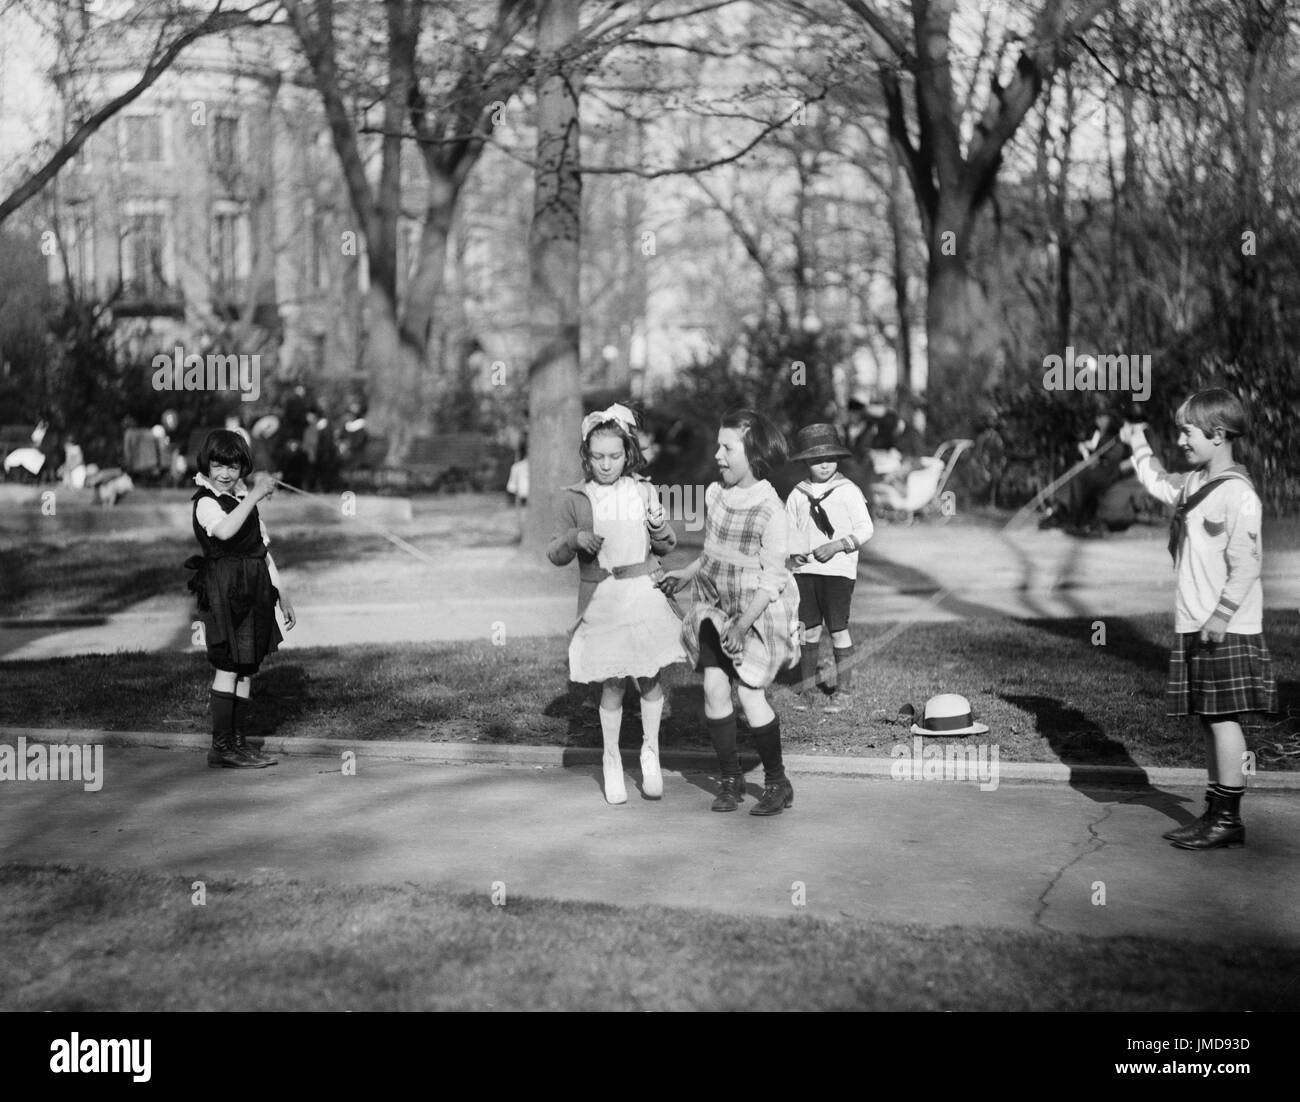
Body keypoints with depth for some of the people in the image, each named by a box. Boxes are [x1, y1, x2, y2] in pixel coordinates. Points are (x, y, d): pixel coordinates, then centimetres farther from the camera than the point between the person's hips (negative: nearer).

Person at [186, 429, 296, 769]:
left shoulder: (245, 499, 18)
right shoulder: (206, 502, -9)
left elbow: (263, 550, 22)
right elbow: (224, 530, -33)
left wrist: (282, 597, 20)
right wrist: (256, 494, -30)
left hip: (254, 593, 8)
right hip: (224, 591, -8)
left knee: (247, 668, 8)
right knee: (228, 667, -8)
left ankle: (237, 742, 14)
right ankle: (221, 747, -4)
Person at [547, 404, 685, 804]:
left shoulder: (643, 492, 4)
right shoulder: (575, 498, 0)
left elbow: (666, 547, 11)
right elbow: (555, 554, 3)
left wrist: (659, 527, -11)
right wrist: (576, 539, -17)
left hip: (644, 592, 1)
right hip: (600, 597, -1)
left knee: (650, 677, 1)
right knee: (613, 681, 2)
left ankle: (650, 750, 21)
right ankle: (611, 760, 19)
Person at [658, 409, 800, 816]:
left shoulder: (770, 510, -18)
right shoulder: (714, 494, 2)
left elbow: (772, 579, -17)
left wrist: (744, 623, -23)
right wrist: (686, 574, 16)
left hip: (757, 612, -6)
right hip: (714, 606, 6)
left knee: (749, 693, -9)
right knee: (714, 688, -2)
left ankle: (777, 782, 9)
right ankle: (730, 779, 13)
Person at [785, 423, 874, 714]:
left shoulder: (848, 491, -2)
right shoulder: (797, 495, 8)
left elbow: (865, 528, -3)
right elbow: (788, 530, 15)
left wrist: (837, 545, -14)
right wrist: (794, 551, -4)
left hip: (838, 569, -3)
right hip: (805, 569, 3)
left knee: (838, 630, 0)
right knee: (808, 630, 3)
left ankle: (842, 690, 9)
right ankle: (807, 689, 12)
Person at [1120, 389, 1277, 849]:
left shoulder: (1238, 494, -14)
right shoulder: (1192, 484, 12)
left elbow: (1245, 564, -18)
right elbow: (1158, 484, 36)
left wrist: (1221, 617, -21)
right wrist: (1139, 447, 35)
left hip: (1226, 631, -9)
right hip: (1194, 626, 9)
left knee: (1223, 717, -6)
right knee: (1208, 720, 11)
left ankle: (1229, 819, 0)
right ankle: (1215, 812, 16)